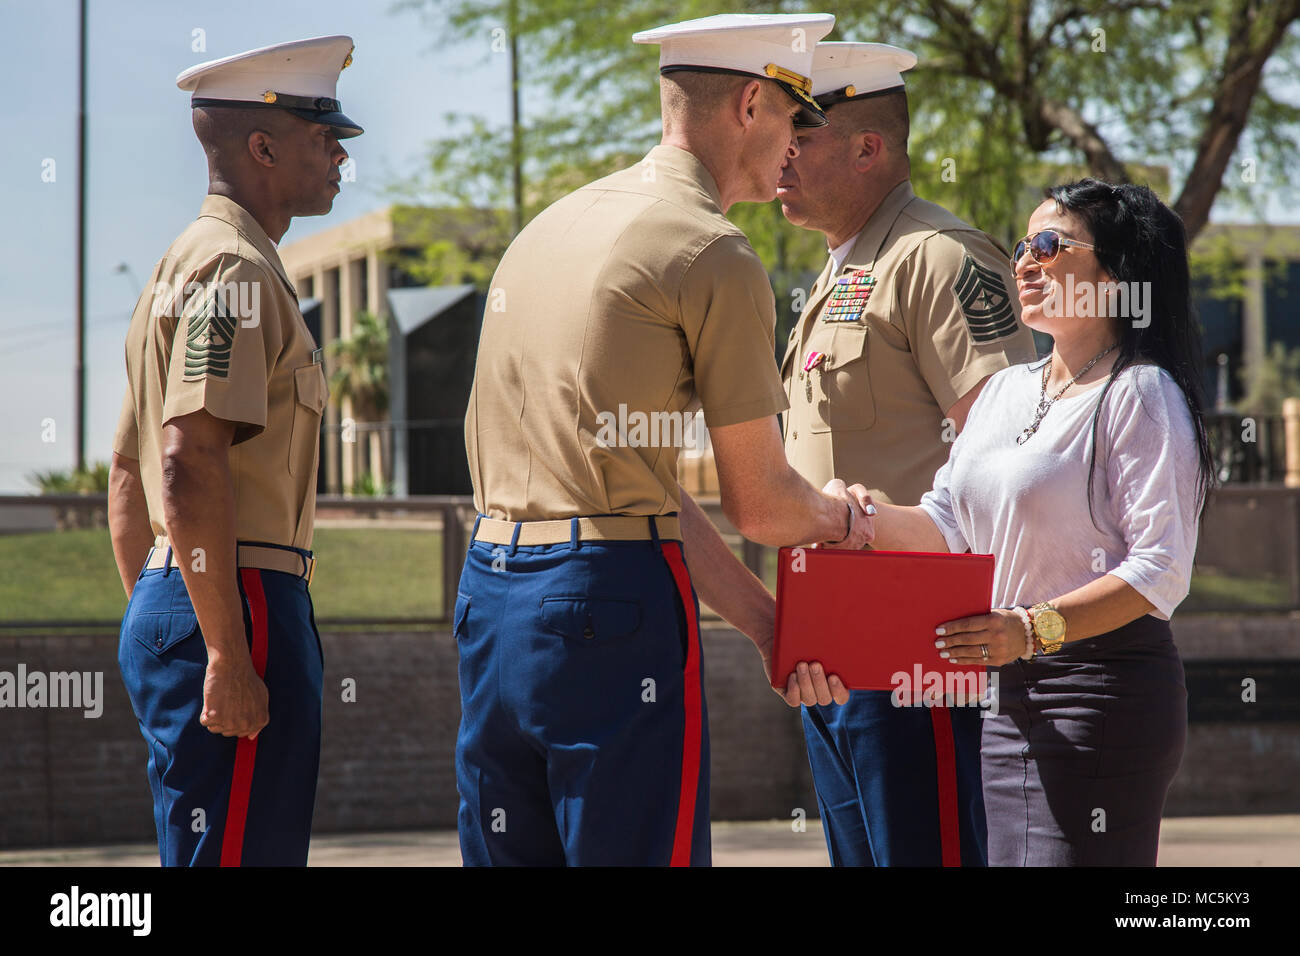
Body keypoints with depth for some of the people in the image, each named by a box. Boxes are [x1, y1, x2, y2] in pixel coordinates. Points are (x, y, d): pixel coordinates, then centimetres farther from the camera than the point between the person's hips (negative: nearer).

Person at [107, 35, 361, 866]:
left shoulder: (183, 266, 21)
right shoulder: (237, 270, -11)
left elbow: (129, 476, 25)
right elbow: (189, 468, -22)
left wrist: (155, 622, 26)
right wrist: (227, 656, -23)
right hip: (237, 608, -10)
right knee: (236, 853, -10)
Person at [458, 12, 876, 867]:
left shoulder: (556, 224, 18)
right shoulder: (715, 256, -7)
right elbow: (760, 505, -4)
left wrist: (766, 625, 17)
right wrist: (841, 516, 19)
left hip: (489, 591, 8)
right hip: (610, 600, -8)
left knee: (506, 854, 12)